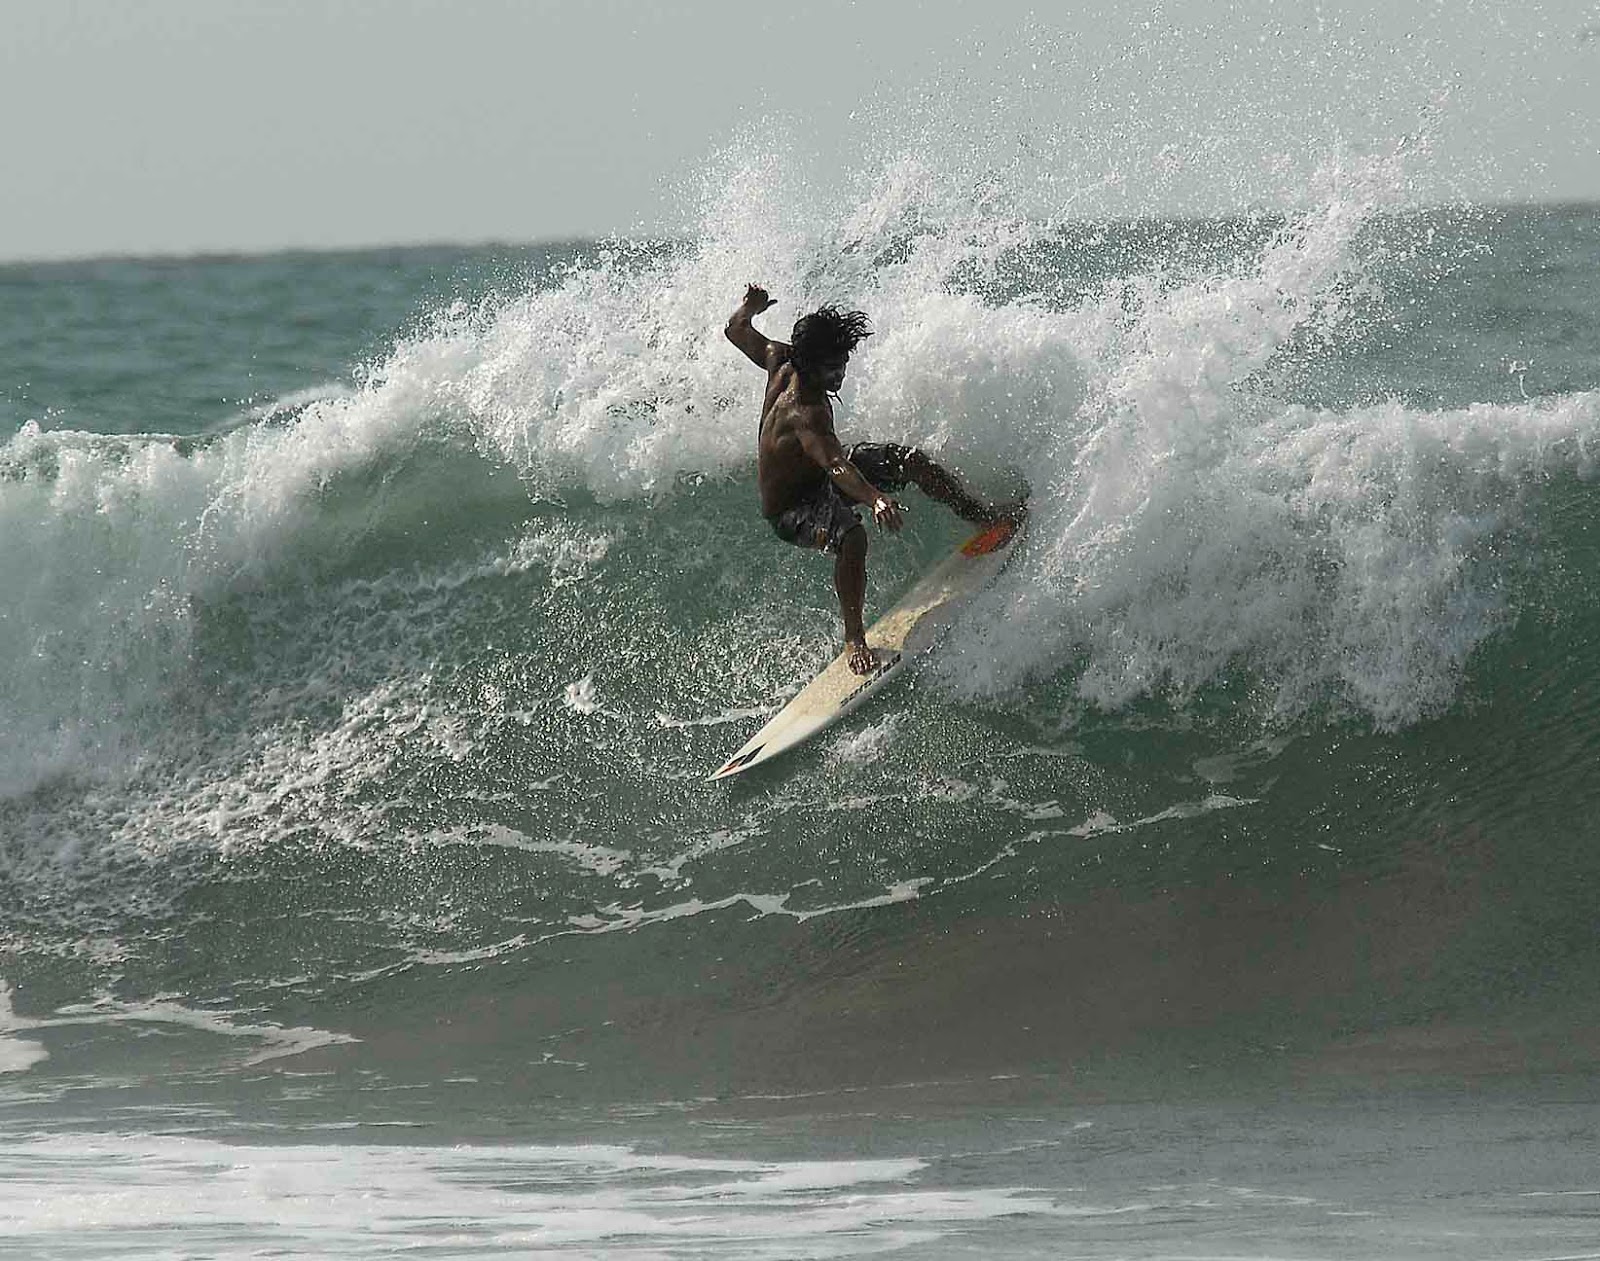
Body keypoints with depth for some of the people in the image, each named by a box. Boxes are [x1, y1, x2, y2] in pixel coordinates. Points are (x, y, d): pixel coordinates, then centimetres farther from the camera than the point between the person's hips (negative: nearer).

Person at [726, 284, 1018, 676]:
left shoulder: (782, 363, -13)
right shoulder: (805, 412, -39)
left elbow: (738, 331, 6)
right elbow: (835, 466, -55)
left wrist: (750, 306, 26)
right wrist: (875, 499, -70)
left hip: (816, 477, 10)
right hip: (792, 508, -10)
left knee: (911, 461, 4)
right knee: (851, 536, -40)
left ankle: (982, 515, 24)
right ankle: (854, 639, -31)